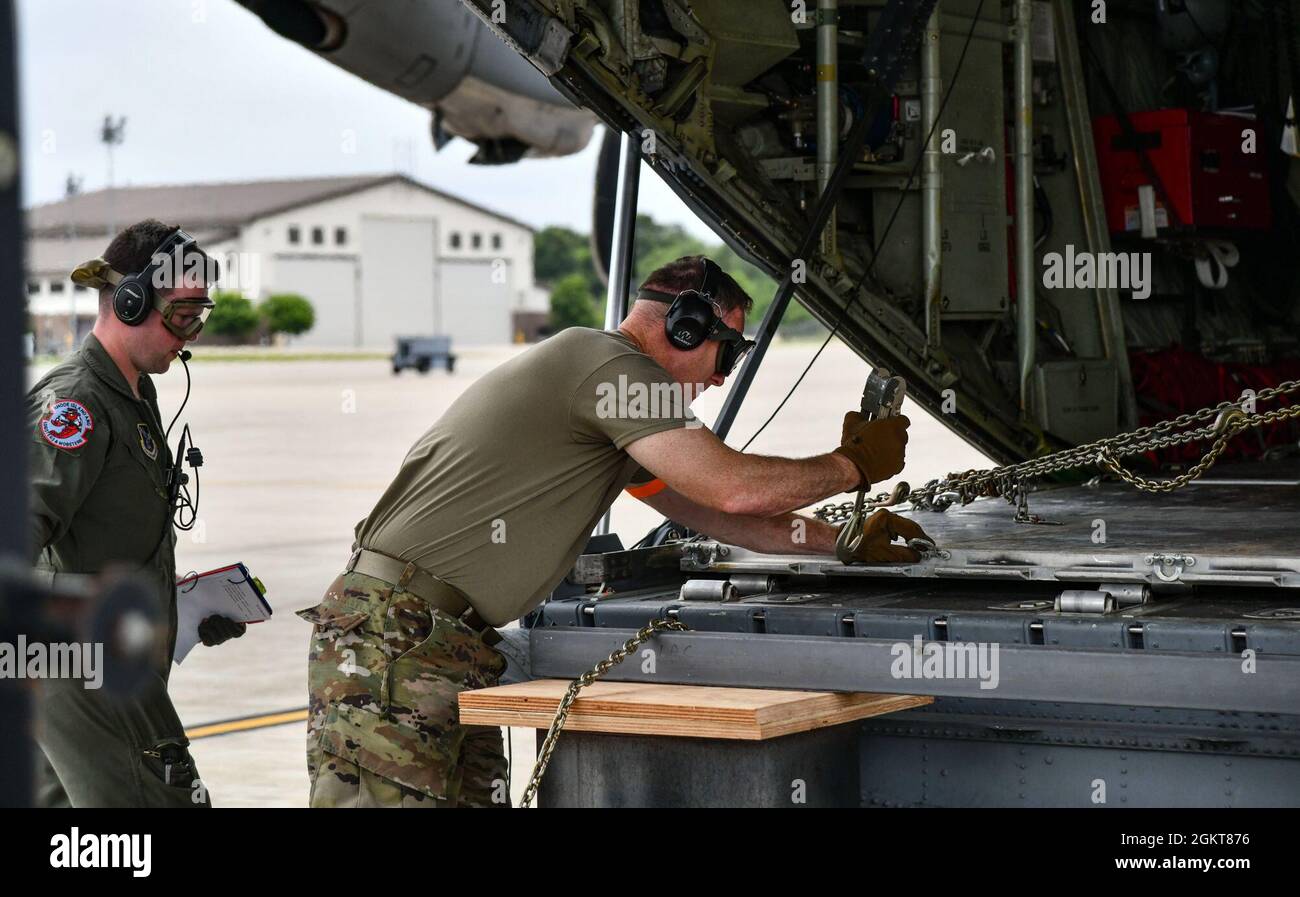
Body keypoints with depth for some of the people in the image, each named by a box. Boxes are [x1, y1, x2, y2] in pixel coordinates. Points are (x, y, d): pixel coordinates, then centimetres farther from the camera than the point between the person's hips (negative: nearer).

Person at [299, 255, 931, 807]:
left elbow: (708, 511, 34)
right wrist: (854, 465, 2)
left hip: (454, 650, 10)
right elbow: (734, 486, -13)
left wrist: (845, 540, 34)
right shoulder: (611, 364, -9)